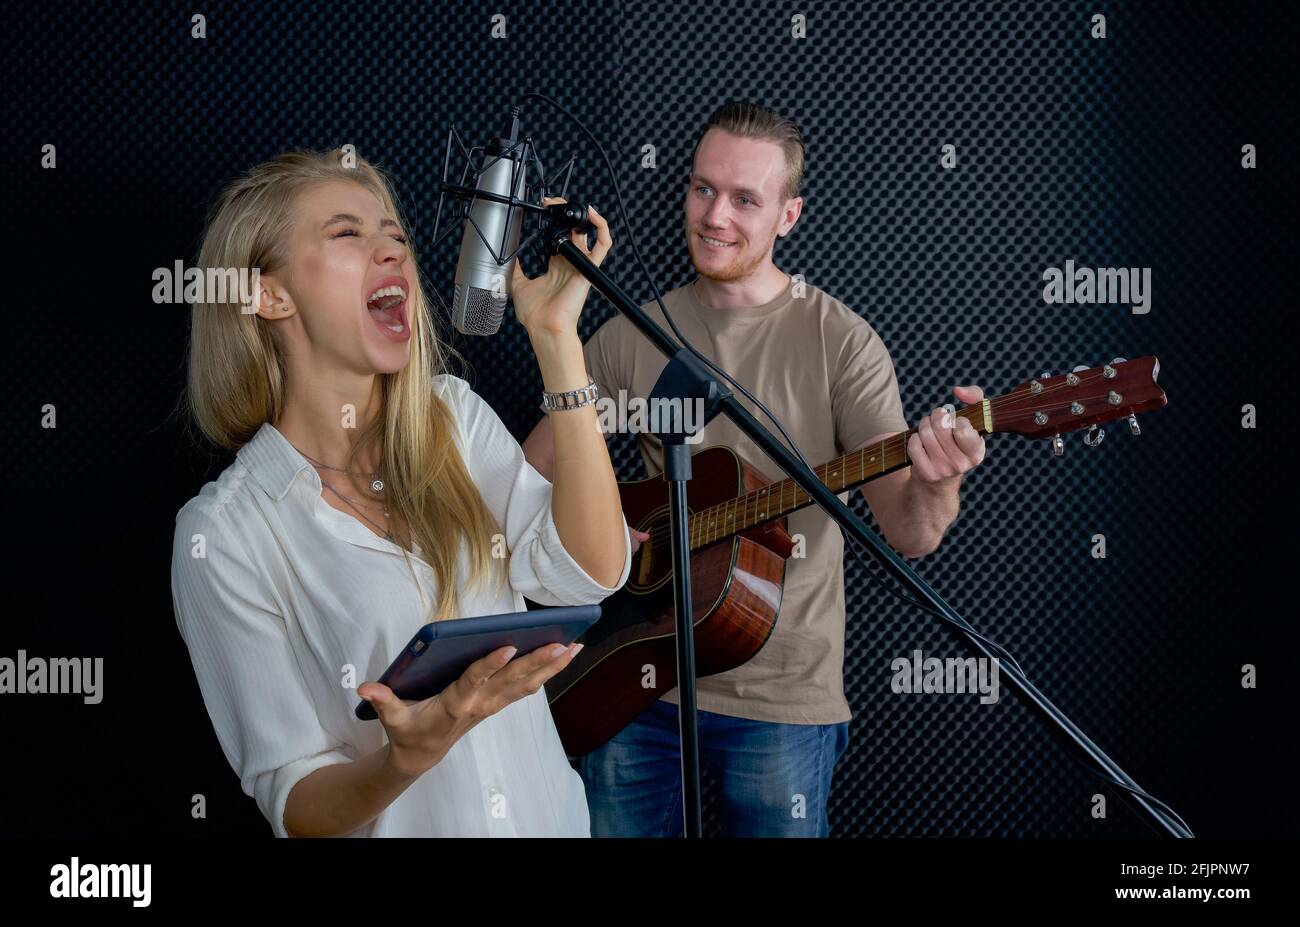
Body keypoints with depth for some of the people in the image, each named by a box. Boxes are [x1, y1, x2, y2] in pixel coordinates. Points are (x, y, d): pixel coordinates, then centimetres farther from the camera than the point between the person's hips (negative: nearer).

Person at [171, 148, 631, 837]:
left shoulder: (451, 417, -3)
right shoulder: (220, 537, -17)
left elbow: (590, 573, -18)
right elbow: (293, 803, -16)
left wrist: (555, 336, -20)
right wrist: (408, 758, -37)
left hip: (551, 812, 5)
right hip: (402, 829, -4)